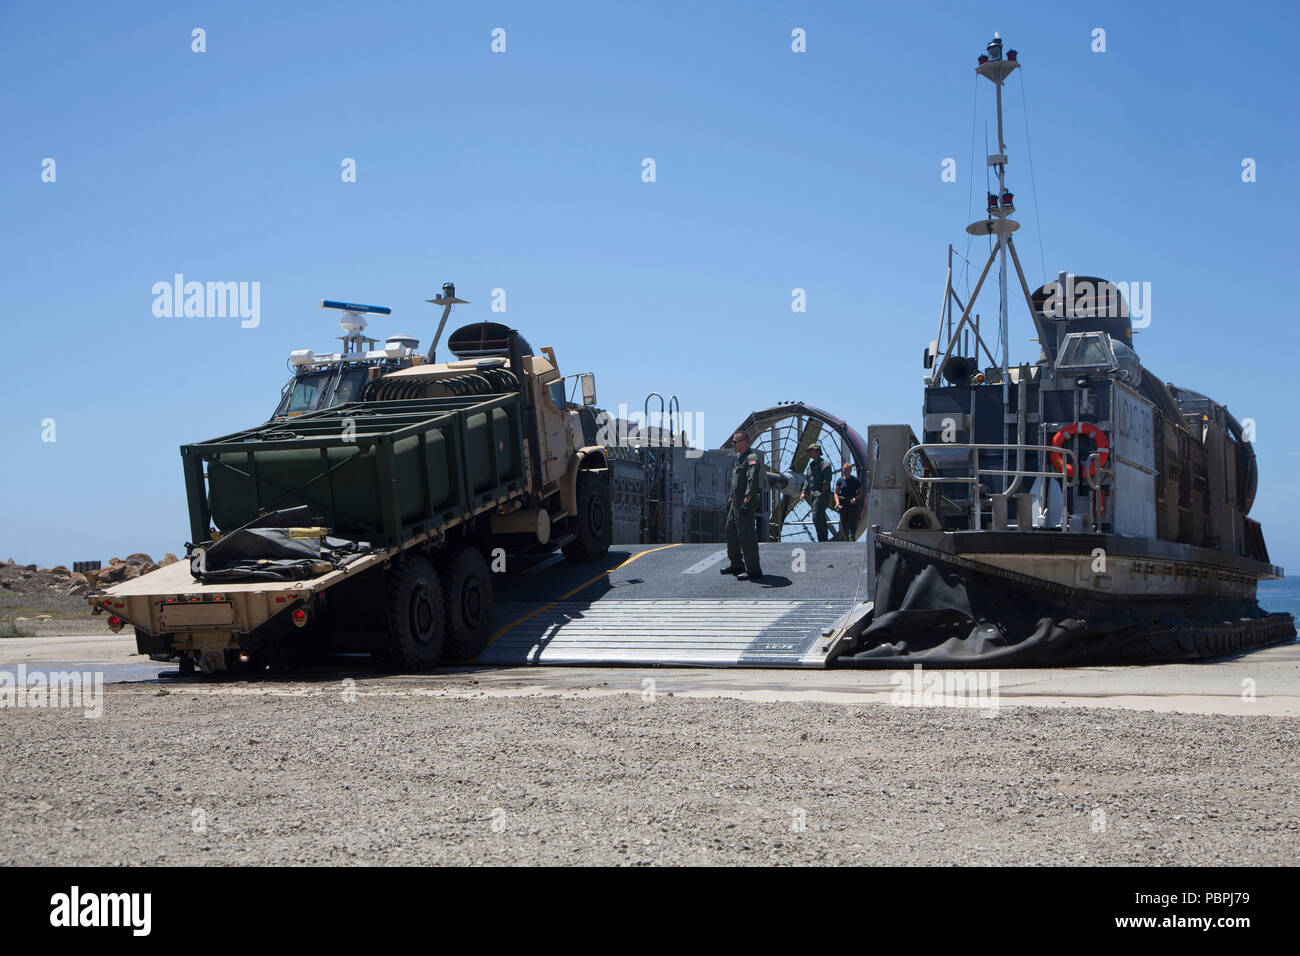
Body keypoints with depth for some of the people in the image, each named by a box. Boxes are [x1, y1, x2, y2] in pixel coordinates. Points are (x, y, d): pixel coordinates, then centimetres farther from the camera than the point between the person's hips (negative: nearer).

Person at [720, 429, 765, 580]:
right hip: (736, 500, 10)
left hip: (746, 501, -10)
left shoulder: (752, 458, -14)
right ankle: (736, 564, 27)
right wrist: (731, 500, 25)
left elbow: (752, 481, -24)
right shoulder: (739, 457, 18)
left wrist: (746, 502, -29)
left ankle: (753, 570, -8)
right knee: (731, 530, 16)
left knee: (746, 535, -10)